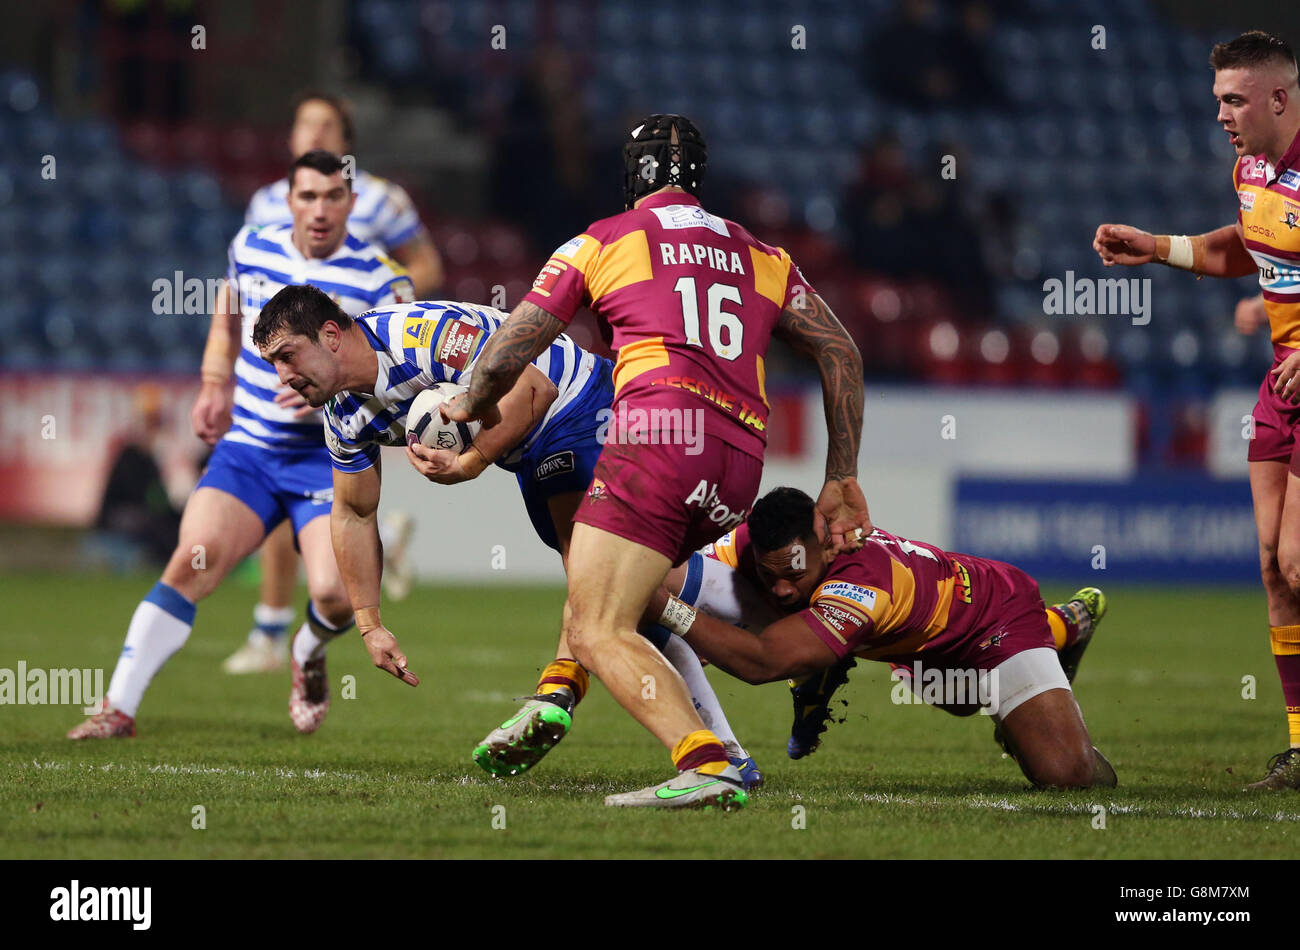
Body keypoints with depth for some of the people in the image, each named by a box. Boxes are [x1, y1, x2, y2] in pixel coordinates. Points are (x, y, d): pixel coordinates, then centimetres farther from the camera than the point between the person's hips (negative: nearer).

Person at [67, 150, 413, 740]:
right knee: (191, 562, -17)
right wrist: (214, 387, 15)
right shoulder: (251, 248, 3)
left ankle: (310, 651, 18)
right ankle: (120, 708, -12)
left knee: (335, 594, -21)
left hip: (331, 461, -3)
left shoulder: (377, 281, -10)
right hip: (247, 446, 3)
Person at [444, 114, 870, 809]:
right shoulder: (760, 256, 26)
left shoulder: (601, 243, 14)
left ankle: (707, 766, -30)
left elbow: (504, 360, 13)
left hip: (659, 436, -6)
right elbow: (841, 354, 21)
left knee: (600, 635, -11)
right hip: (742, 461, 6)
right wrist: (842, 482, 24)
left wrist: (472, 407, 35)